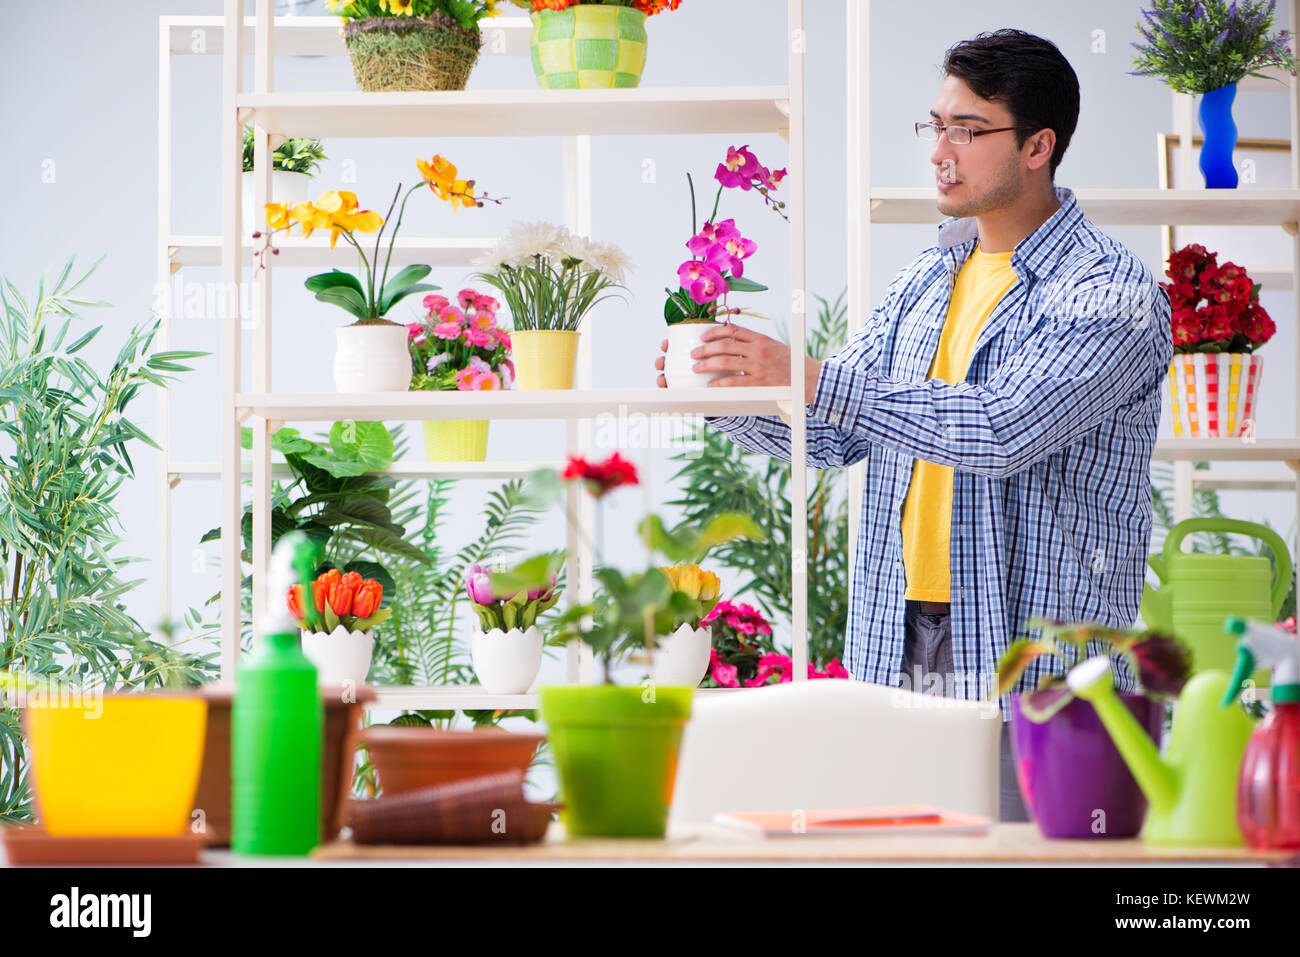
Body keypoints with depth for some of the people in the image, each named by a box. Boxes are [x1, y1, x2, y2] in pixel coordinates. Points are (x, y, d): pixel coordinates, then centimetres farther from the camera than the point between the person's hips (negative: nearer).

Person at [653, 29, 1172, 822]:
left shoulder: (1110, 293, -10)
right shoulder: (926, 280, 15)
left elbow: (1003, 427, -24)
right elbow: (837, 436, 18)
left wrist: (809, 378, -27)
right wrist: (729, 401, -3)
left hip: (1038, 669, -7)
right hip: (897, 653, 7)